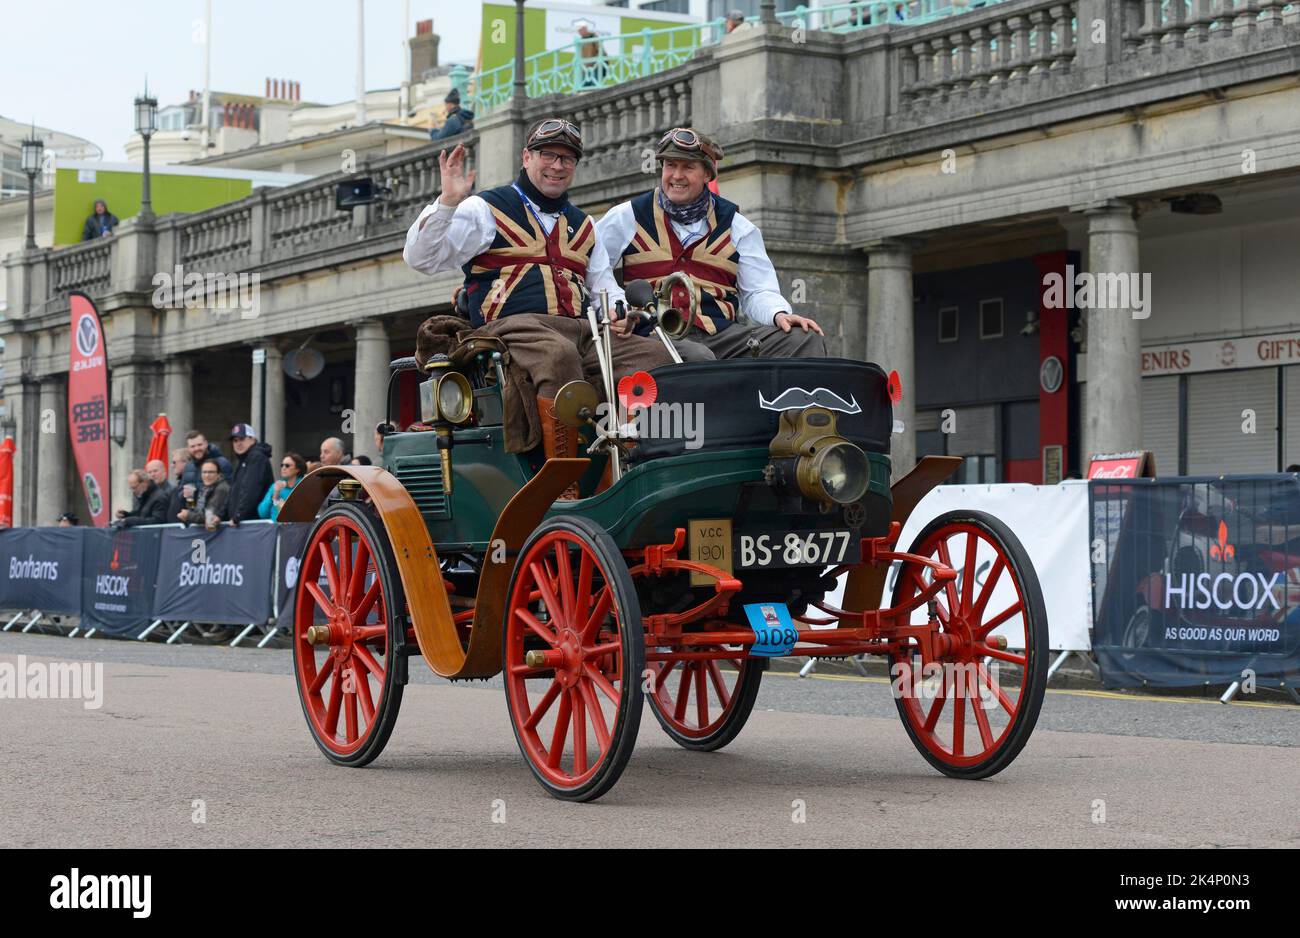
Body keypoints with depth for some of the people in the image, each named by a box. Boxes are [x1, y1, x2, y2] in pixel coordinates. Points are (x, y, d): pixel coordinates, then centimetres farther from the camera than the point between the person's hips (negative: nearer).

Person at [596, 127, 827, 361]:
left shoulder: (737, 227, 19)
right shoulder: (627, 217, 16)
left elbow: (758, 291, 15)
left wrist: (778, 314, -7)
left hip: (720, 333, 3)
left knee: (806, 340, -21)